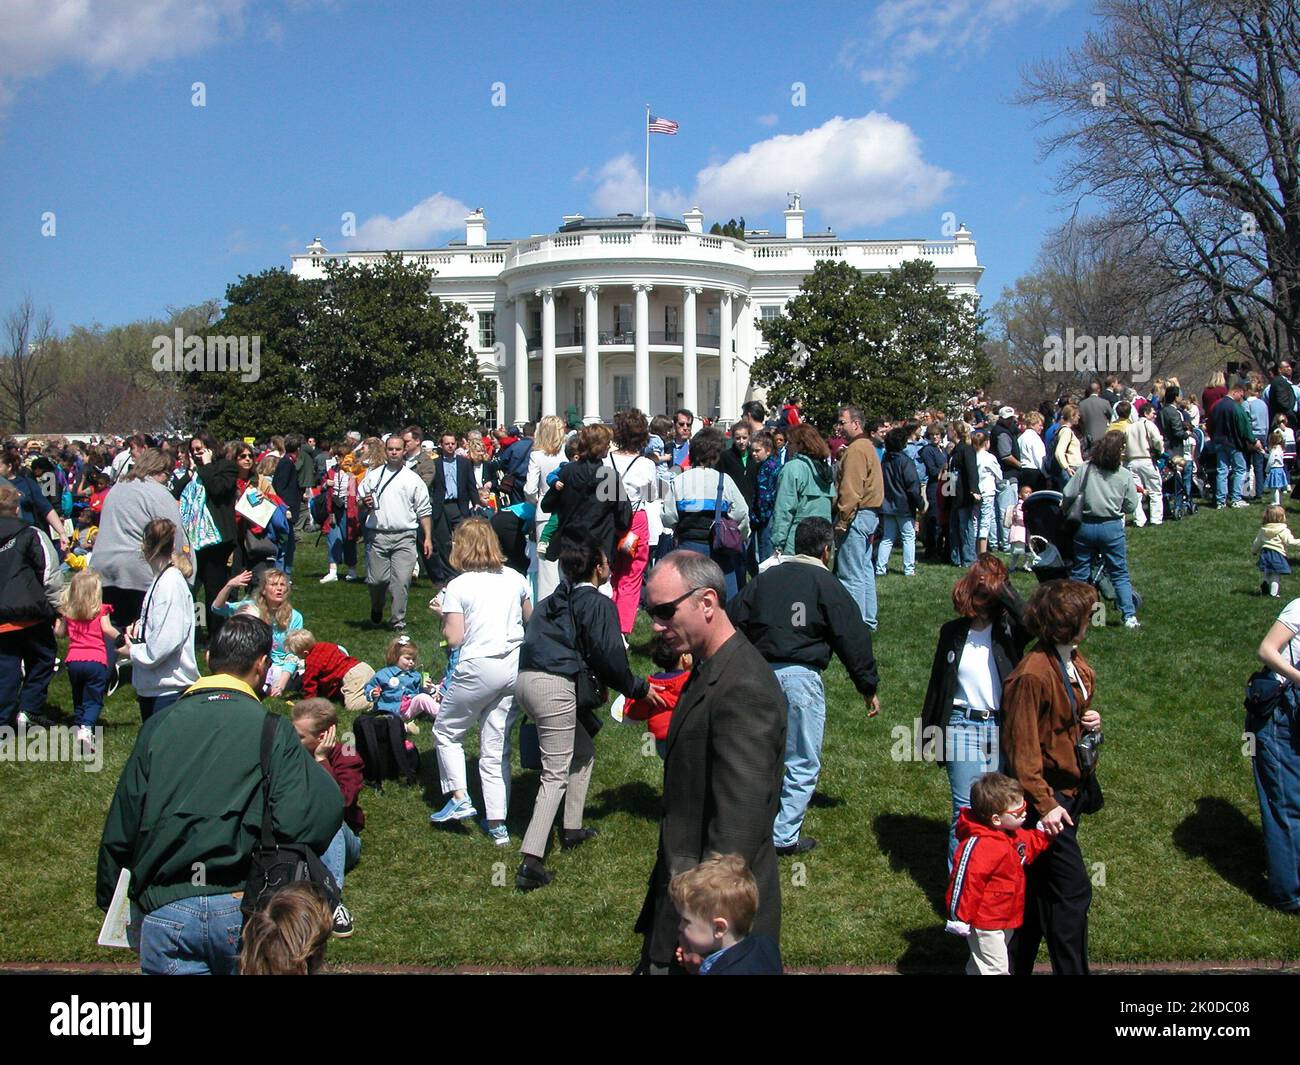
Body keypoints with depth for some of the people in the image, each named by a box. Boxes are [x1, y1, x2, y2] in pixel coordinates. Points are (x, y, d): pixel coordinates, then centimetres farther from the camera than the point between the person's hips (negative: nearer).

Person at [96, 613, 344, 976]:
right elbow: (319, 816, -18)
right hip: (243, 907, -1)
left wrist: (109, 900, 21)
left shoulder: (159, 726, 4)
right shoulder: (273, 730, -5)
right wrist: (316, 766, 4)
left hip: (164, 912, 2)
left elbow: (119, 829, 7)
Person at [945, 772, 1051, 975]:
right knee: (996, 970, -1)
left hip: (1004, 918, 9)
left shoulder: (1011, 834, 0)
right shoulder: (978, 845, -32)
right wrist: (959, 919, -26)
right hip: (985, 923, -9)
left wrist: (1046, 831, 1)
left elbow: (1029, 846, 19)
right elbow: (964, 880, -31)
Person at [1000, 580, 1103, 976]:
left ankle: (1017, 965, 26)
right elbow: (1023, 747, -20)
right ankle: (1072, 969, 7)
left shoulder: (1077, 665, 7)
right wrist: (1045, 804, -21)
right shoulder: (1032, 675, -22)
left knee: (1041, 887, 15)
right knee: (1073, 891, -4)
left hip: (1072, 790, 9)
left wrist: (1091, 723, 1)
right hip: (1048, 794, -9)